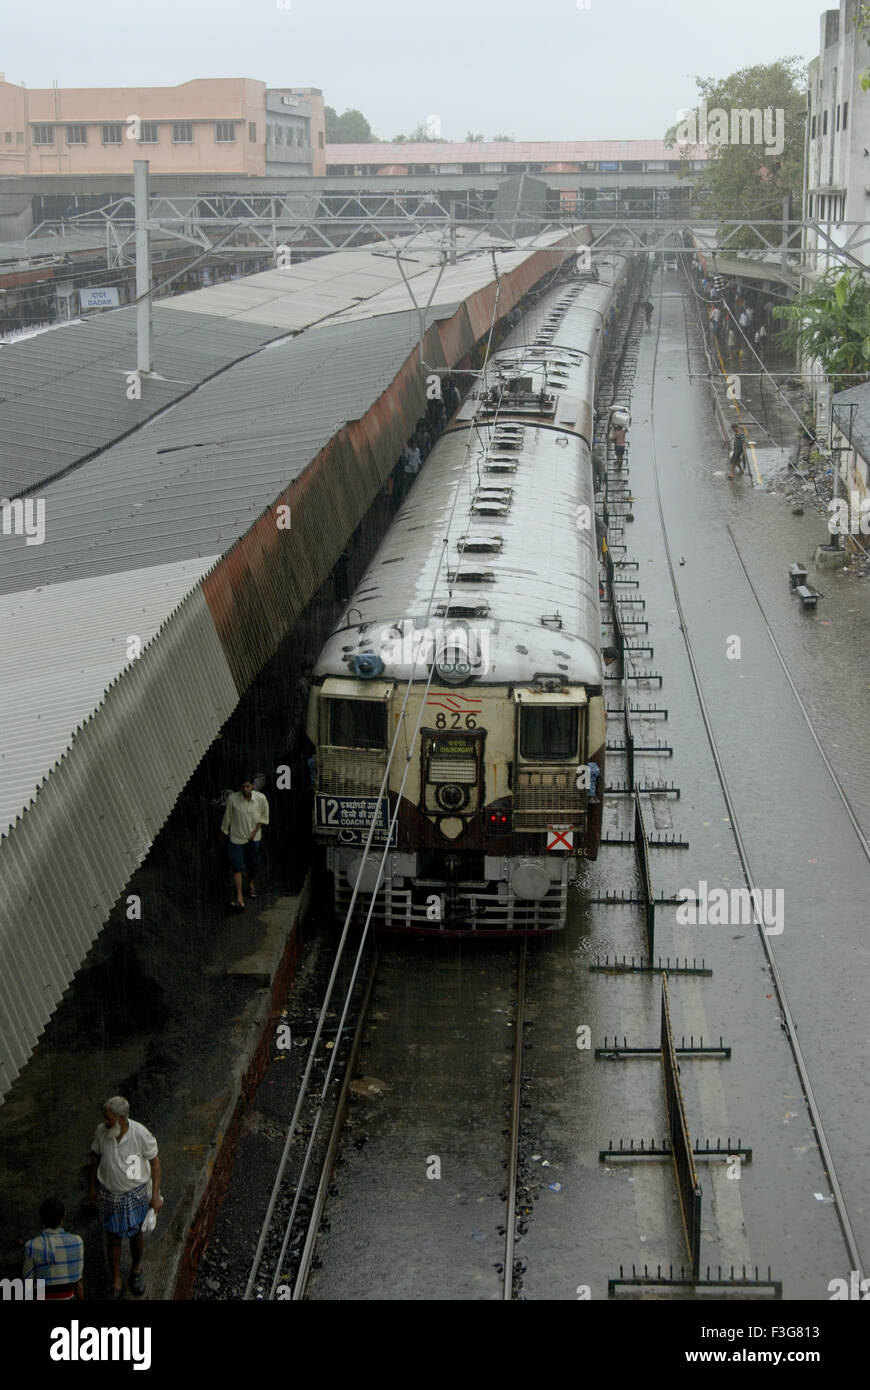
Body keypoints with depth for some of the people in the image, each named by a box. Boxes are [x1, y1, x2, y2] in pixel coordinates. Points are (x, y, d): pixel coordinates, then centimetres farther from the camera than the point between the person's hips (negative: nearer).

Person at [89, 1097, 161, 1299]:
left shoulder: (141, 1135, -27)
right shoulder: (101, 1131, -19)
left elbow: (154, 1162, -12)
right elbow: (95, 1156, 0)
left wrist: (155, 1195, -8)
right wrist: (93, 1187, 8)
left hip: (135, 1192, -1)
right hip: (109, 1193, 2)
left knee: (135, 1235, 17)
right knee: (113, 1239, 11)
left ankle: (136, 1269, 46)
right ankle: (116, 1283, 28)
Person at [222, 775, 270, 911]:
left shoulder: (261, 798, -14)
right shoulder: (232, 798, -18)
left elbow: (264, 816, 3)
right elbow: (228, 817, -1)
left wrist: (256, 830, -6)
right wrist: (224, 831, 11)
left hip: (254, 837, 2)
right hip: (237, 837, -2)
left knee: (253, 864, 19)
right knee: (237, 867, -8)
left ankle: (250, 883, 49)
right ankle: (239, 898, -8)